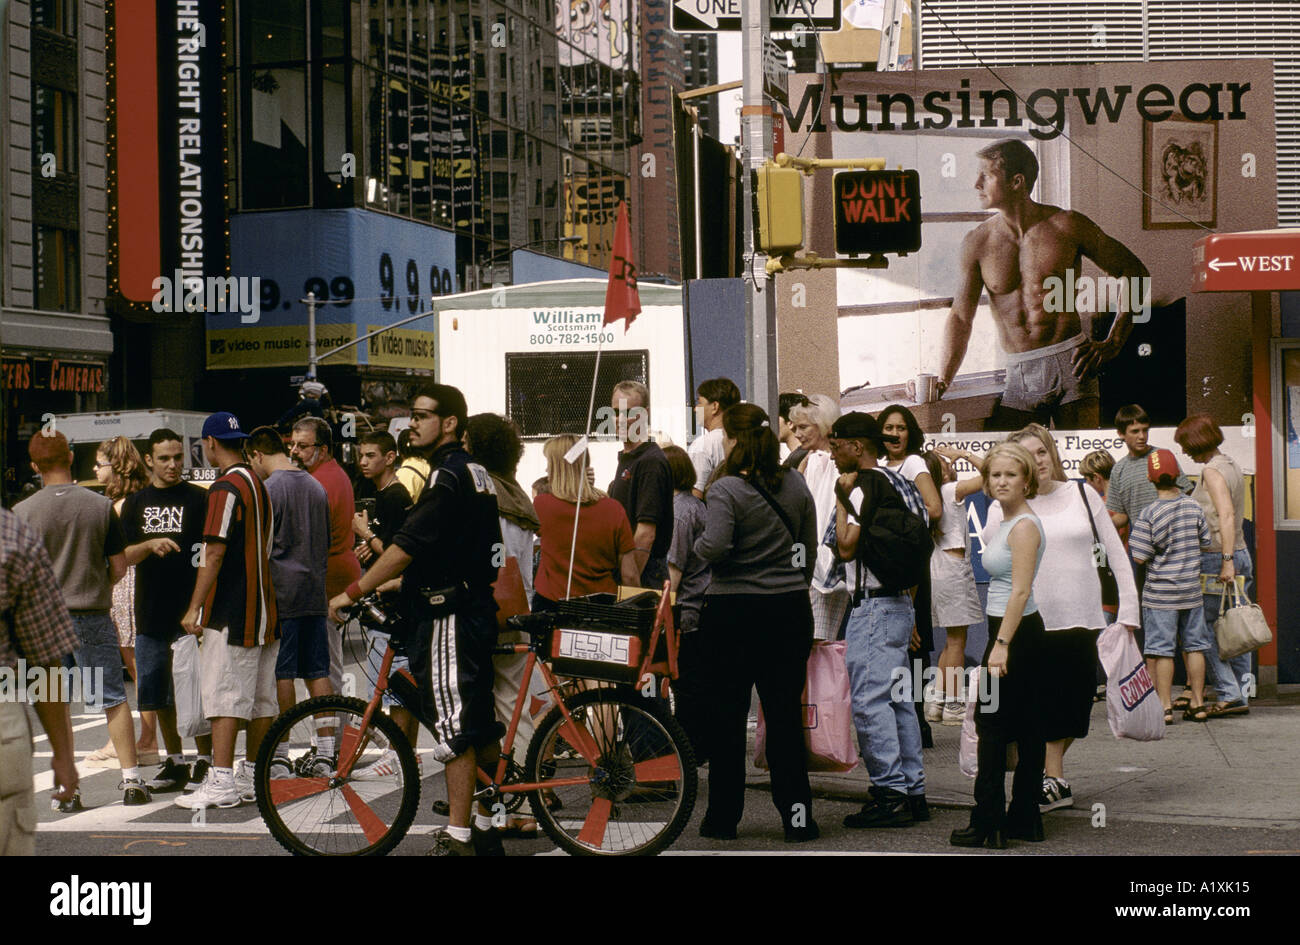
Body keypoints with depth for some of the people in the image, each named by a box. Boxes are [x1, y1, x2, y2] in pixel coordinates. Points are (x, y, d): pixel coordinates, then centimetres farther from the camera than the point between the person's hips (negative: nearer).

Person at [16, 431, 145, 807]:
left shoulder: (23, 512, -6)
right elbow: (119, 568, 2)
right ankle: (131, 780, 6)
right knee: (114, 698, 8)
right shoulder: (101, 506, -3)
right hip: (94, 617, 1)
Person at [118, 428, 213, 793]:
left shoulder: (198, 499, 0)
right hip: (150, 613, 4)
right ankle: (175, 763, 21)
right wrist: (150, 546, -17)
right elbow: (124, 557, 4)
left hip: (190, 613, -4)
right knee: (158, 695, 9)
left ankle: (204, 763, 5)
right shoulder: (136, 504, 11)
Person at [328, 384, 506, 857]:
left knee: (454, 727, -8)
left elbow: (407, 547, -20)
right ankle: (486, 827, 18)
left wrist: (352, 593, -15)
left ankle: (456, 839, -6)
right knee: (479, 725, 12)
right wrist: (402, 582, 24)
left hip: (449, 618, -10)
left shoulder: (448, 476, -15)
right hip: (475, 609, 10)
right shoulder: (476, 473, 16)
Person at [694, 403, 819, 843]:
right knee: (785, 715, 6)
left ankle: (722, 818, 13)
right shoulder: (795, 484, 5)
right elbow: (809, 548, 11)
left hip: (733, 613, -4)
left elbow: (713, 547, -24)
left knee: (726, 716, 6)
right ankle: (797, 816, 3)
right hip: (790, 610, 4)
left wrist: (698, 543, -2)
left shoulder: (725, 490, -12)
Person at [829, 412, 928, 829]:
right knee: (897, 700, 10)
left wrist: (842, 497, -11)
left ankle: (890, 793, -11)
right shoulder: (890, 483, 17)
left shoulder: (865, 485, -13)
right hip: (898, 603, 10)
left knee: (869, 701, -9)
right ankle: (912, 791, 12)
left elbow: (846, 547, -17)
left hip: (873, 607, -10)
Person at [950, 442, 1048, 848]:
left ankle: (988, 824, -1)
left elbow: (1020, 592, -21)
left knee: (992, 726, -5)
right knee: (1026, 730, 11)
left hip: (1015, 632, -10)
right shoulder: (1008, 522, 14)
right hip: (1016, 632, 10)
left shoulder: (1024, 526, -16)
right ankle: (1025, 819, 15)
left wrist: (1001, 644, -24)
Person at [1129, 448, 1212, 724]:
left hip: (1160, 593, -4)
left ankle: (1164, 707, 2)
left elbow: (1139, 557, -14)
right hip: (1192, 590, 4)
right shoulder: (1194, 507, -3)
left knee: (1161, 650, 1)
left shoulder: (1148, 515, -15)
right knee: (1194, 647, 11)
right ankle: (1198, 704, 14)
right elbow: (1206, 543, 6)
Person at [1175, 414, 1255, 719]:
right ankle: (1242, 695, 11)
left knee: (1203, 628, -2)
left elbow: (1227, 515, -24)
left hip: (1215, 558, -9)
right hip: (1240, 553, 9)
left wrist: (1227, 560, -28)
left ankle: (1228, 693, -6)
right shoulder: (1232, 466, 13)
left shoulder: (1212, 471, -13)